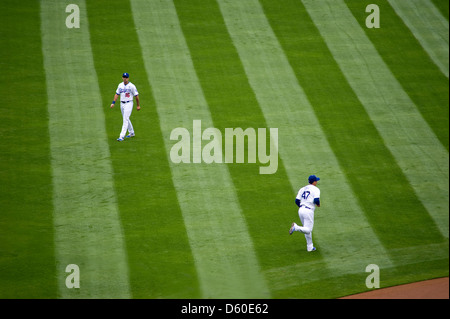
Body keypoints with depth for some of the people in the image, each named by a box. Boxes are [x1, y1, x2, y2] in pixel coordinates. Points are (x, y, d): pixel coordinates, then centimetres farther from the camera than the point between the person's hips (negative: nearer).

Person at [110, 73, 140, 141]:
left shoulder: (131, 86, -10)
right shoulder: (120, 85, 7)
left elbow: (136, 95, -5)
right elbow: (117, 94, 12)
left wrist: (138, 105, -1)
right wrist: (113, 103, 3)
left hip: (128, 104, -7)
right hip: (122, 104, 7)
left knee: (125, 120, -13)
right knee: (126, 119, 16)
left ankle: (122, 136, -18)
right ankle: (131, 133, 33)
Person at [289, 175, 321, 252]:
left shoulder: (303, 189, 16)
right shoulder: (316, 189, -2)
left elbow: (297, 201, 10)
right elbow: (316, 200, -17)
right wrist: (318, 204, 6)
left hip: (301, 210, 7)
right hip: (308, 211, -7)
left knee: (307, 230, 18)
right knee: (308, 230, -7)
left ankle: (310, 247, 20)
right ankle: (296, 227, -31)